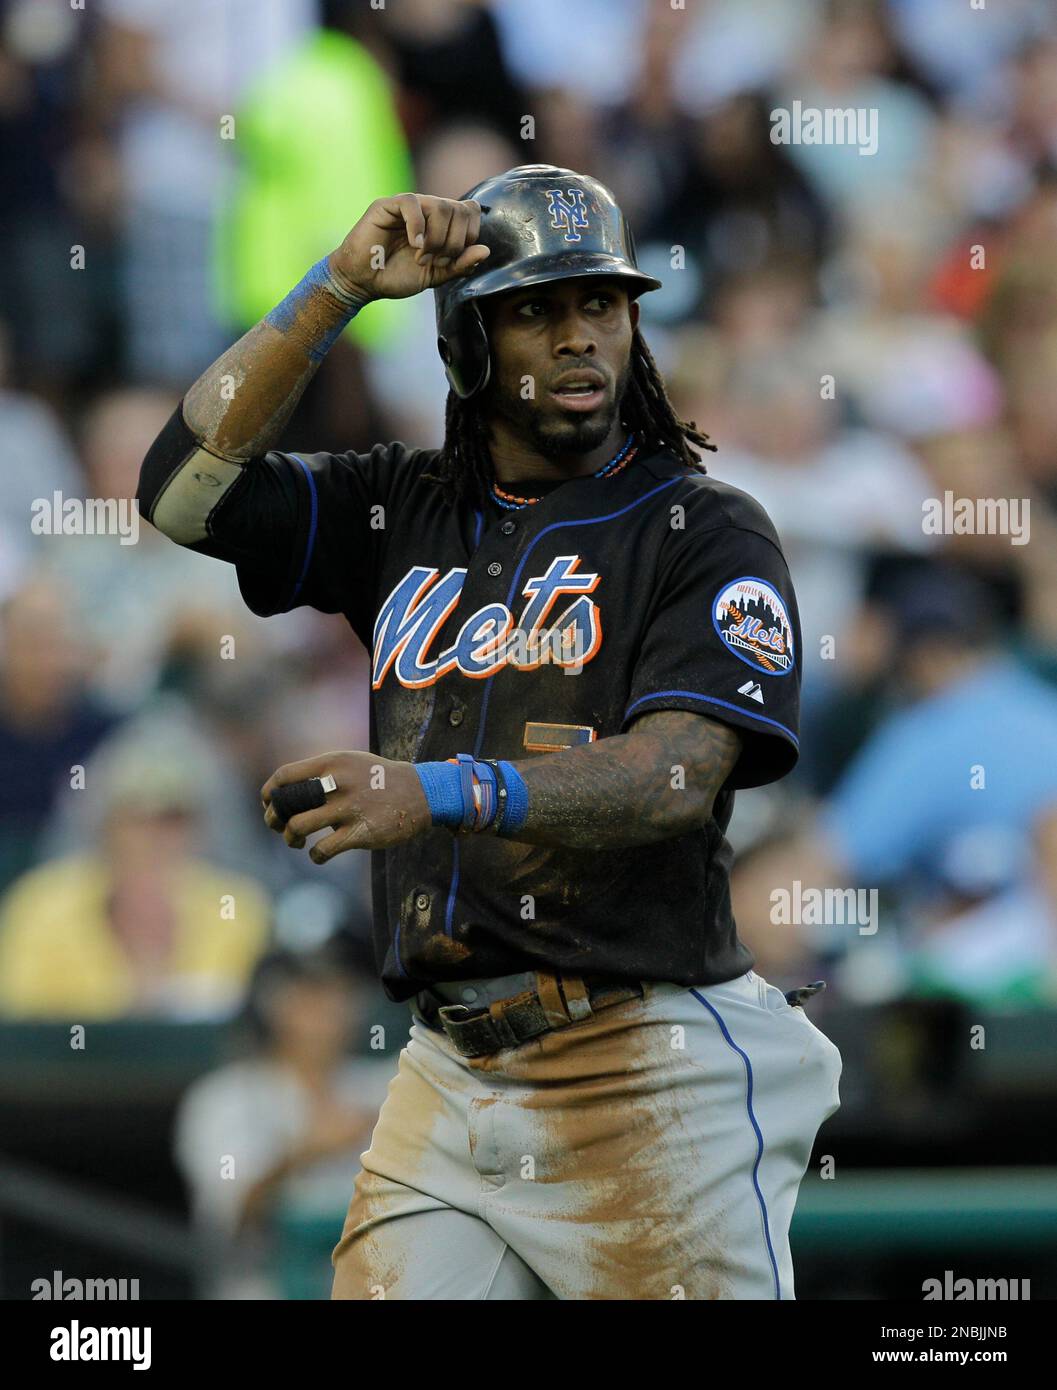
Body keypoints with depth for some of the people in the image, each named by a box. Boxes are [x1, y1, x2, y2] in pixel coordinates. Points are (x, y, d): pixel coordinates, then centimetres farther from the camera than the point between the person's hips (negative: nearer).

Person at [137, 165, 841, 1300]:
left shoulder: (705, 532, -2)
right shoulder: (404, 513, 14)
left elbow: (677, 773, -17)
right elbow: (183, 487, 2)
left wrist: (440, 791, -32)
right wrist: (339, 289, -5)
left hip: (648, 1077, -5)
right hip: (448, 1078, 5)